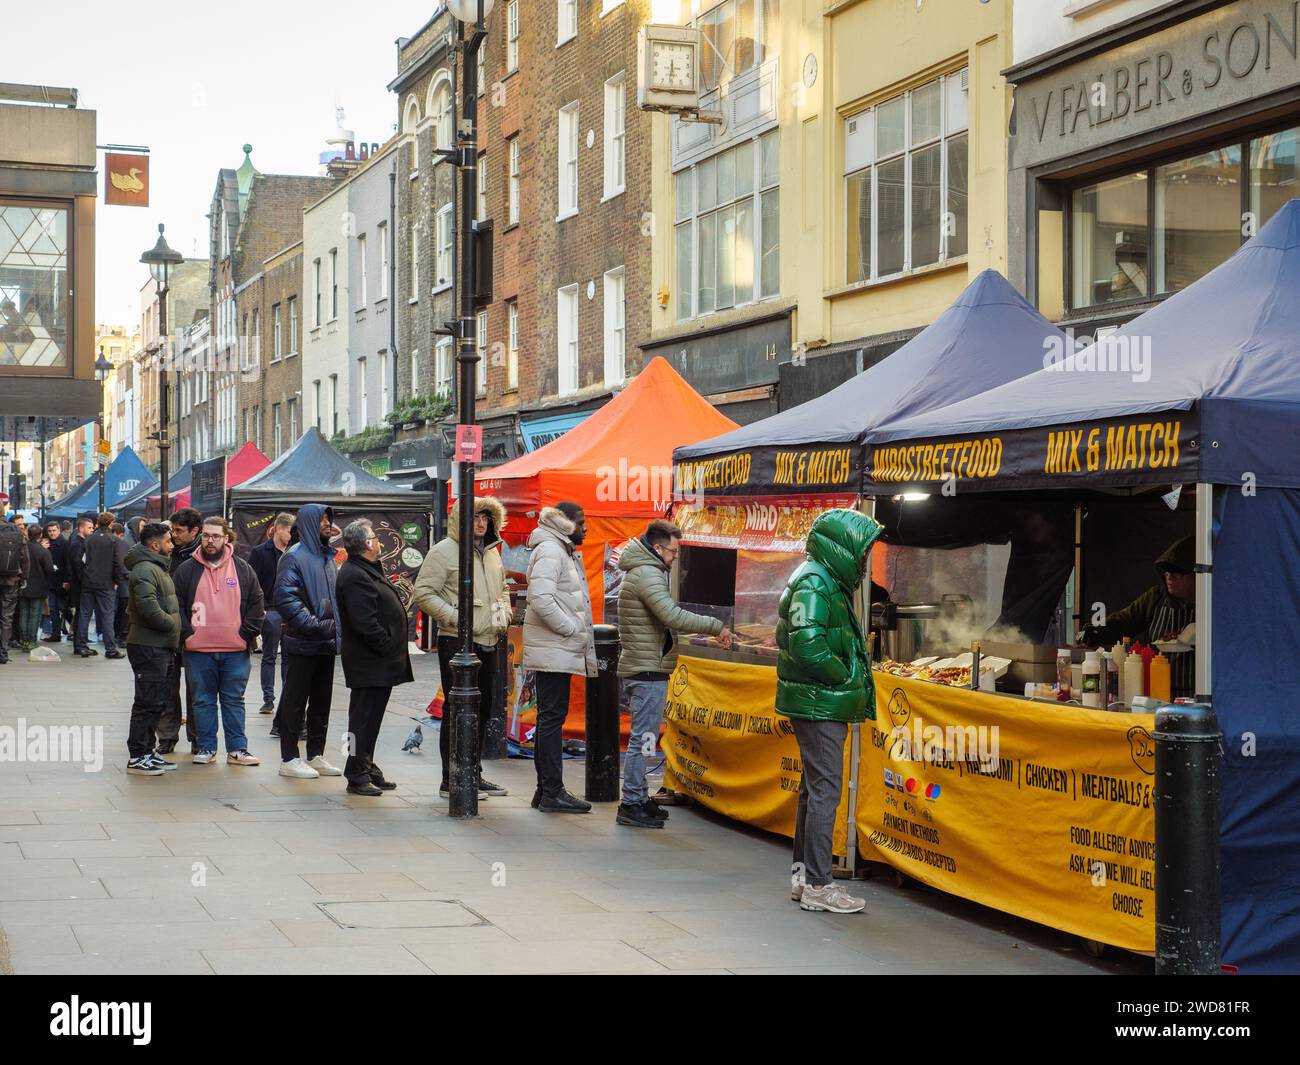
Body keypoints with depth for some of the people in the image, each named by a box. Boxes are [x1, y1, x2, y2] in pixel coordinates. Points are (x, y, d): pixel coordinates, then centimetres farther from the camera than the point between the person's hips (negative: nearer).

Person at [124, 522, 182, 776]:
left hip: (162, 647, 10)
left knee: (159, 702, 15)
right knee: (148, 702, -7)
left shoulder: (159, 567, 19)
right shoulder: (145, 570, -15)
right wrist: (173, 624, -13)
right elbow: (148, 607, -26)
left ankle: (148, 751, 23)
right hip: (149, 647, -10)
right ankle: (137, 758, -2)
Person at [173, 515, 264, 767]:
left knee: (234, 700, 5)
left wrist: (247, 635, -1)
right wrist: (186, 633, -5)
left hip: (236, 651, 0)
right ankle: (206, 748, 15)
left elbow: (256, 604, 7)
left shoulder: (243, 570, 5)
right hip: (198, 651, 0)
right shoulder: (187, 570, 3)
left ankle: (237, 749, 10)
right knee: (203, 701, 6)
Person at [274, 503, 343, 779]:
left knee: (321, 700, 13)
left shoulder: (328, 557, 15)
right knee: (295, 700, -1)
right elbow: (286, 598, -19)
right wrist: (313, 624, -22)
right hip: (302, 643, -8)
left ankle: (316, 756, 21)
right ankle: (289, 759, 5)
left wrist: (336, 624, 10)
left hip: (327, 642, 8)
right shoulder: (295, 557, -10)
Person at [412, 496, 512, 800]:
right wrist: (454, 617, -19)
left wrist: (504, 614, 11)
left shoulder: (492, 552, 15)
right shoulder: (443, 552, -9)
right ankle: (451, 780, -1)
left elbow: (502, 588, 30)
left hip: (487, 643, 8)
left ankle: (473, 774, 24)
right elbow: (424, 593, -13)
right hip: (457, 642, -8)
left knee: (481, 710, 14)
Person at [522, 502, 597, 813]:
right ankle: (552, 792, -7)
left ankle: (545, 790, 18)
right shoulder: (549, 551, -13)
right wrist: (570, 628, -18)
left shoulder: (564, 551, 21)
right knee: (552, 717, -9)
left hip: (560, 650, 11)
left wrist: (582, 633, 14)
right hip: (553, 650, -11)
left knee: (550, 718, 13)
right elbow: (541, 599, -25)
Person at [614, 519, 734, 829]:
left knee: (643, 738, 16)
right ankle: (631, 805, -4)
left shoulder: (643, 571, 18)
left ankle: (638, 799, 23)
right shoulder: (647, 574, -17)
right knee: (643, 739, -7)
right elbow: (673, 617, -26)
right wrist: (716, 626, -21)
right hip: (648, 670, -11)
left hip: (643, 668, 11)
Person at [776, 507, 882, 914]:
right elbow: (807, 643, -28)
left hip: (821, 704, 11)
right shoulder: (814, 583, -17)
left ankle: (803, 874, 25)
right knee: (825, 790, -8)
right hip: (819, 703, -11)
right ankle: (817, 885, -4)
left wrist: (853, 686, 9)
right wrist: (844, 678, -16)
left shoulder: (828, 581, 16)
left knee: (814, 788, 16)